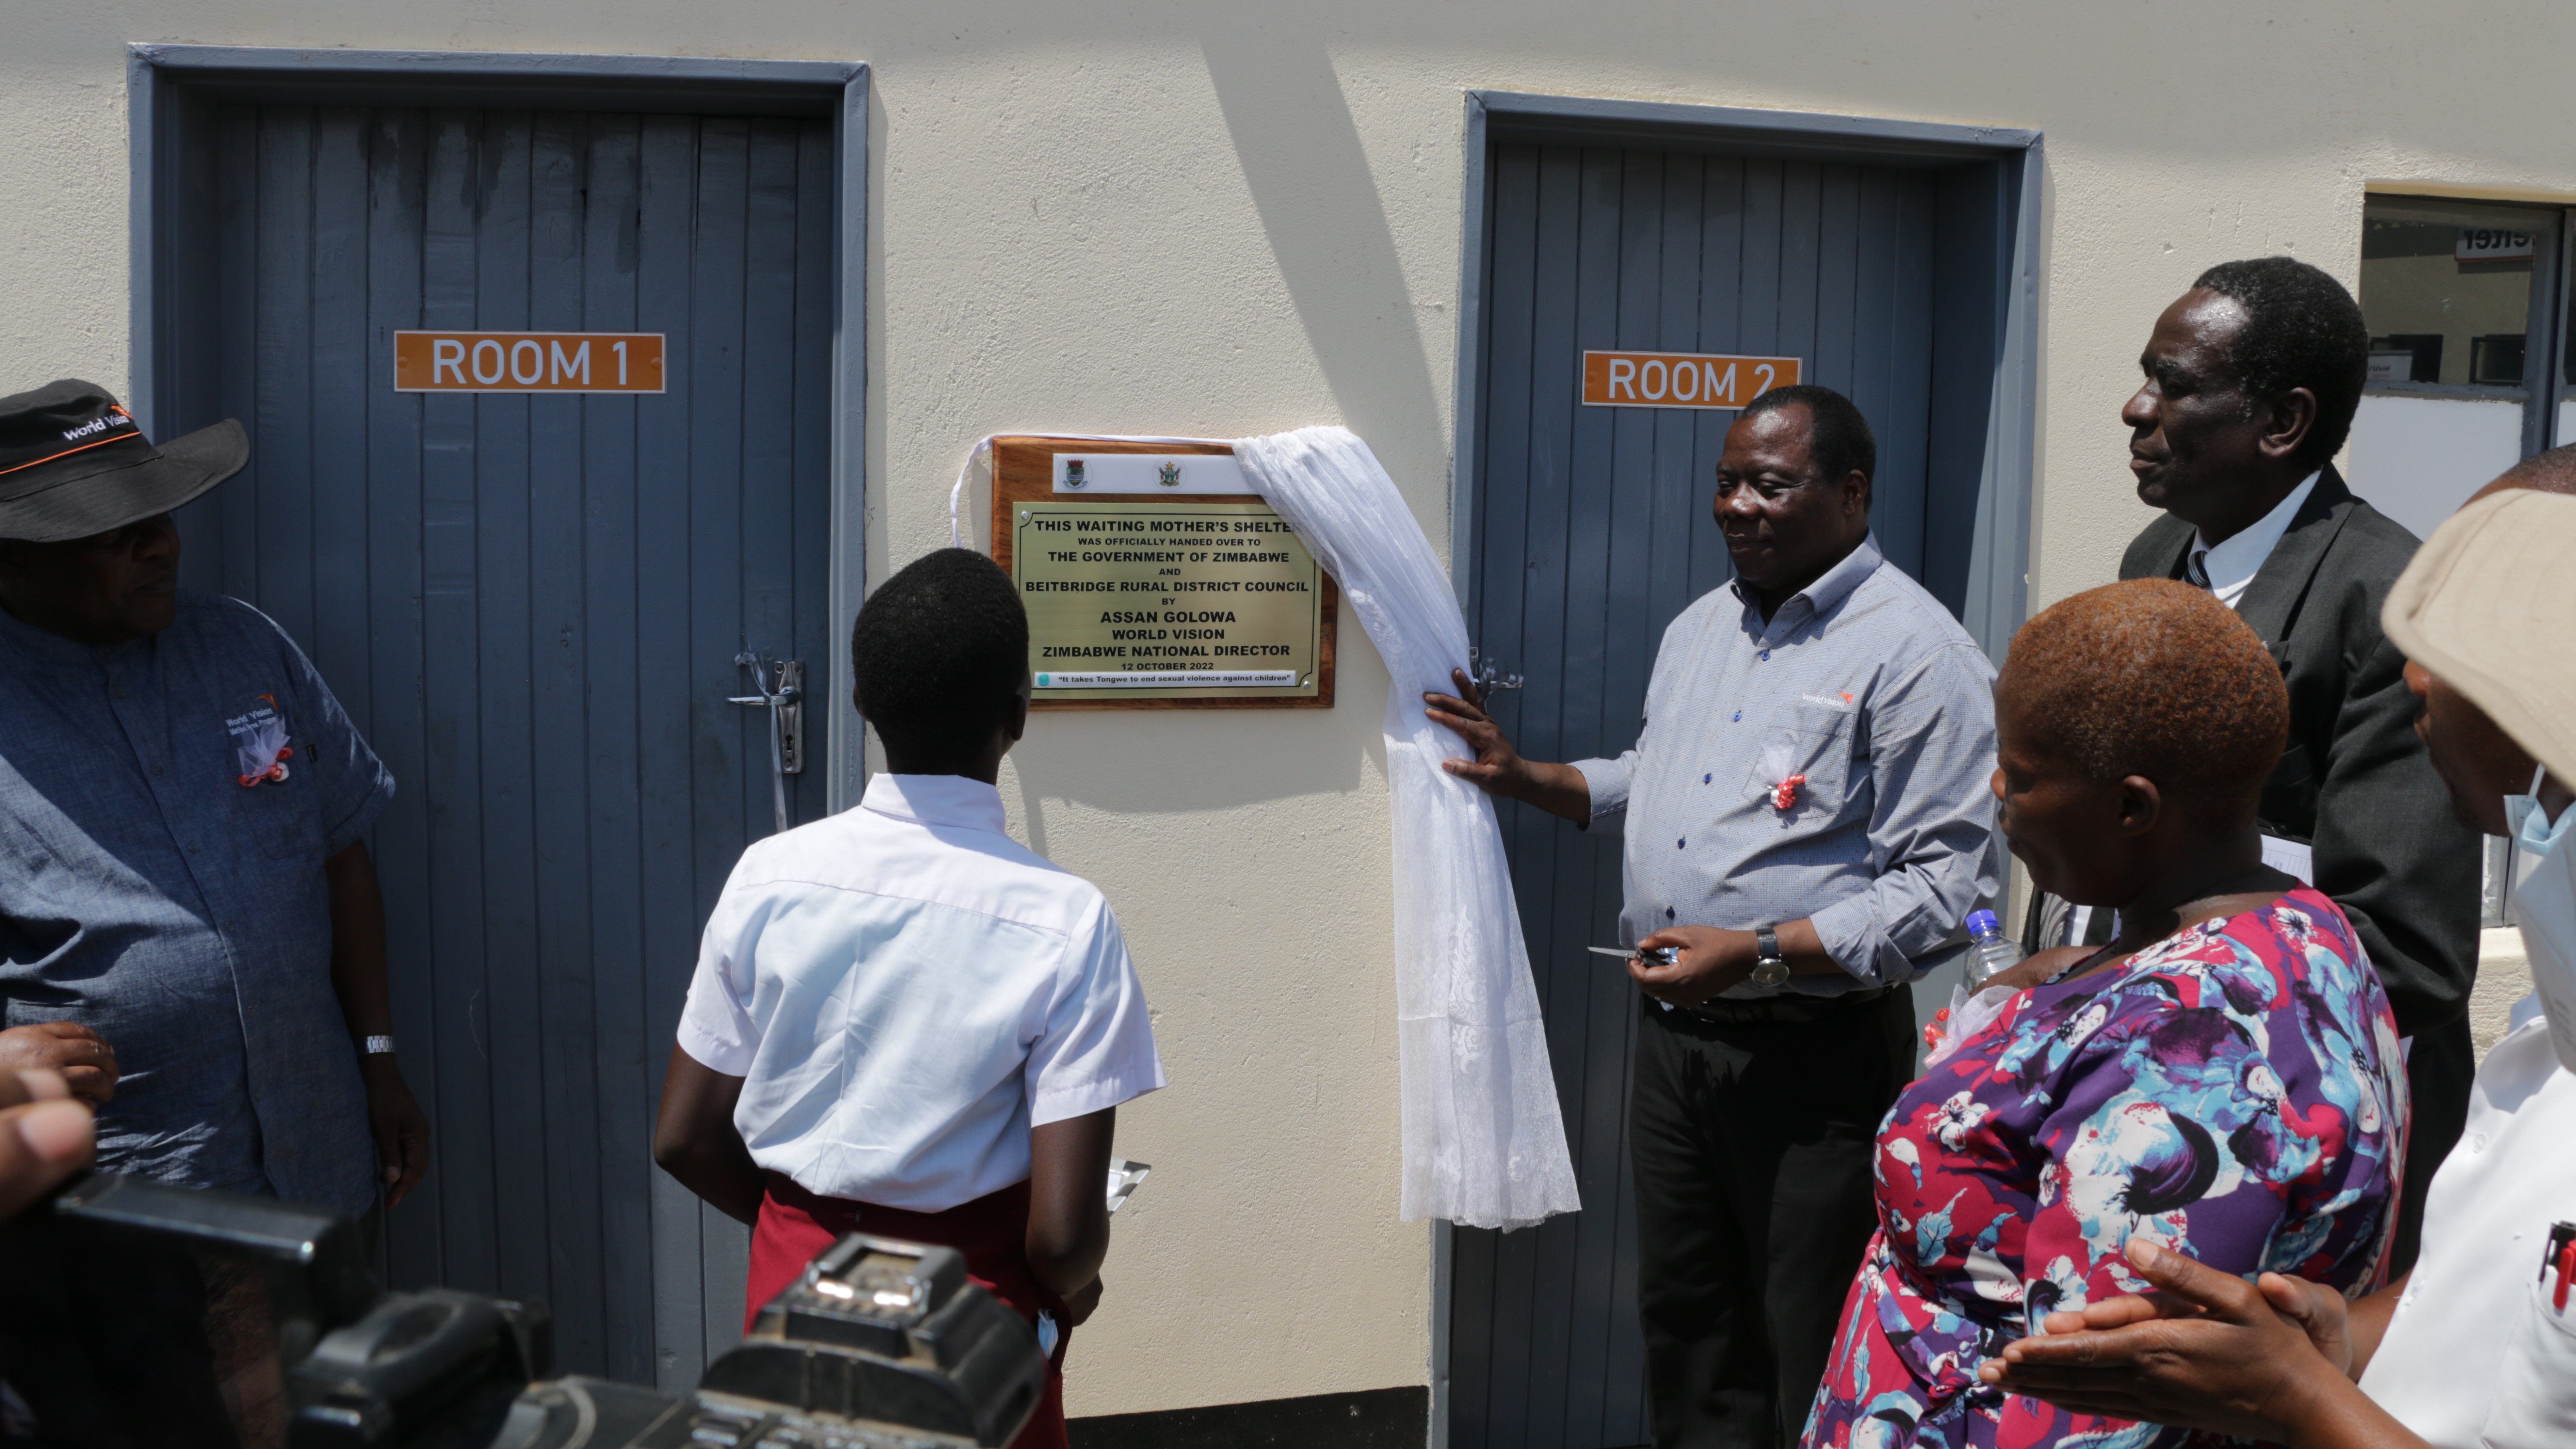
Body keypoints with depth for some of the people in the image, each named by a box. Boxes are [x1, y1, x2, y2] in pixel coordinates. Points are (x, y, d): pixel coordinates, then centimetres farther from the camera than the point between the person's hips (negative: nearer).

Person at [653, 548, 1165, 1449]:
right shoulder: (1064, 922, -21)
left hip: (793, 1276, 3)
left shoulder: (769, 875, -11)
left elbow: (685, 1141, -2)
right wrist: (1072, 1288, 1)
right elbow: (1063, 1234, -21)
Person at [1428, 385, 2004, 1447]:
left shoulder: (1915, 652, -14)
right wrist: (1523, 777, 13)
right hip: (1673, 1039, 8)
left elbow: (1949, 884, -20)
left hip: (1817, 1053, -7)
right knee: (1686, 1324, 19)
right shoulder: (1699, 629, 12)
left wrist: (1759, 953, -24)